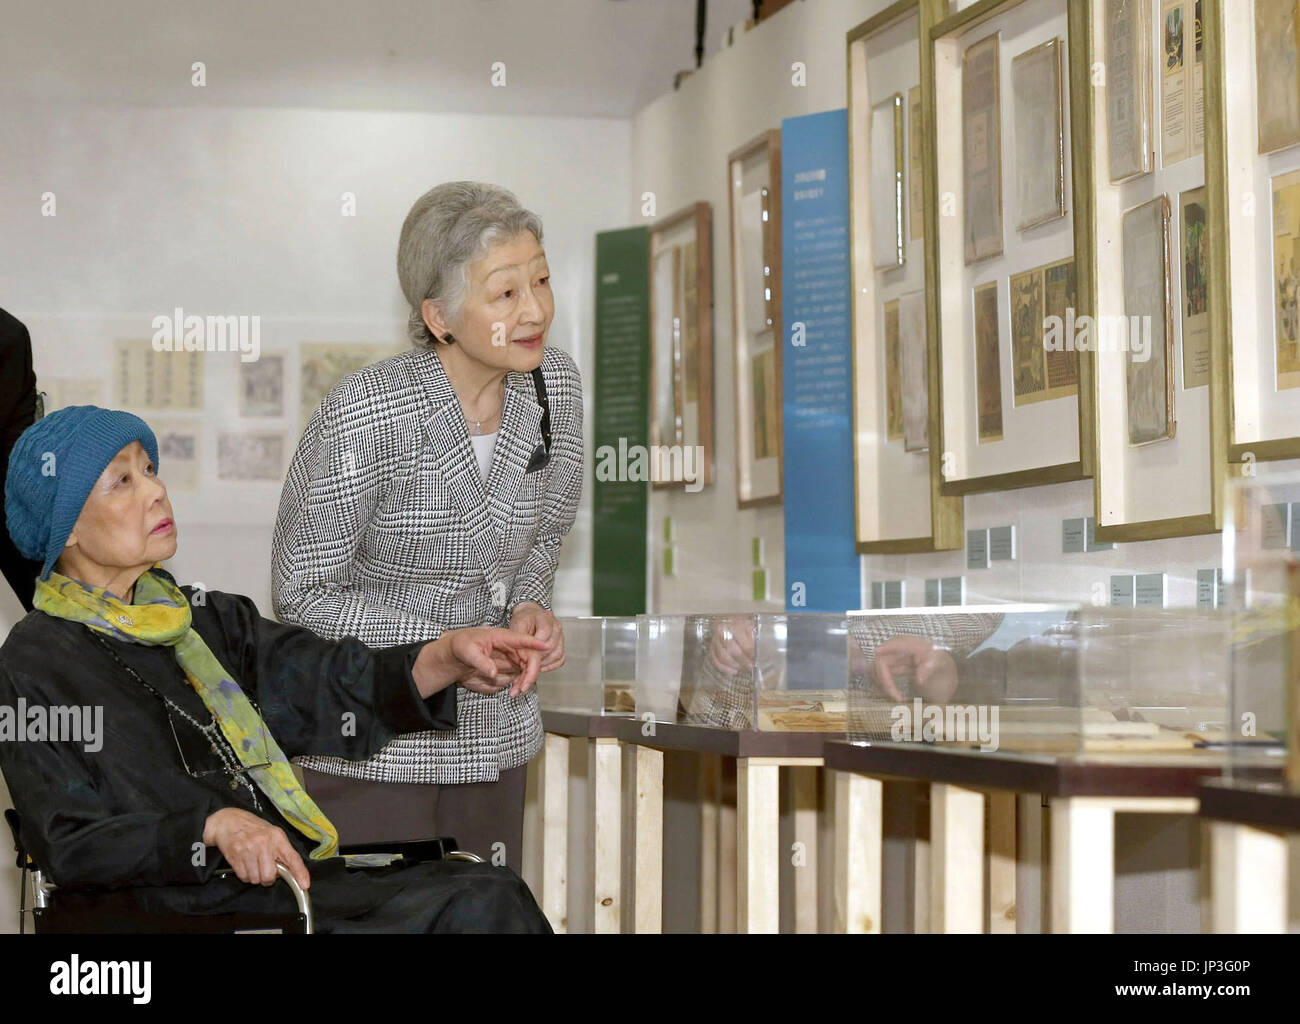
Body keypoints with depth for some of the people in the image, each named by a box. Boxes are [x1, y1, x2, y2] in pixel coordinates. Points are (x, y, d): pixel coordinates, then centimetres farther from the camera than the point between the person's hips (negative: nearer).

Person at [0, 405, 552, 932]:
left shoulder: (209, 620, 19)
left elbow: (334, 687, 6)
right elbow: (68, 847, -7)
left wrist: (446, 658, -13)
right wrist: (212, 826, -20)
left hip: (297, 879, 7)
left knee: (487, 896, -19)